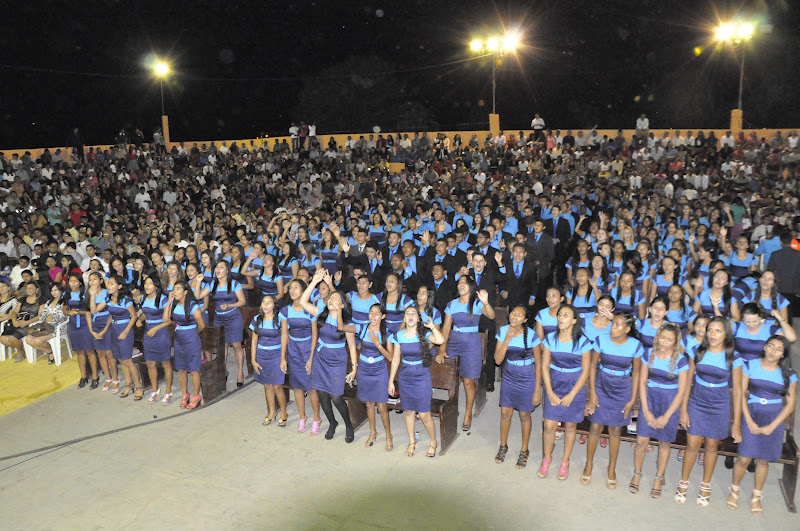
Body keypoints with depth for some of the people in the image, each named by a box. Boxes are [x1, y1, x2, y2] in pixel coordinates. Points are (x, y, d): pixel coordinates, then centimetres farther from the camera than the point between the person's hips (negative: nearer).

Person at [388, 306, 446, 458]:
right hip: (405, 377, 3)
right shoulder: (399, 336, -1)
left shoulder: (425, 334, -10)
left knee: (424, 414, -1)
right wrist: (391, 381, 8)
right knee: (409, 411, 13)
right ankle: (412, 442, 33)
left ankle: (433, 443, 22)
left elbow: (440, 340, -32)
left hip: (422, 377, -3)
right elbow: (395, 359, 6)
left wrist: (431, 326, -19)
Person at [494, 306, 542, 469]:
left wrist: (537, 390, -10)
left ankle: (524, 451, 32)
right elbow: (498, 360, -13)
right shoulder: (502, 331, -9)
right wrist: (507, 339, -24)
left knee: (524, 415, 11)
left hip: (526, 381, -3)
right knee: (505, 413, 12)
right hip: (508, 378, 3)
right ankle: (503, 446, 36)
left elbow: (538, 364, -11)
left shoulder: (531, 335, -19)